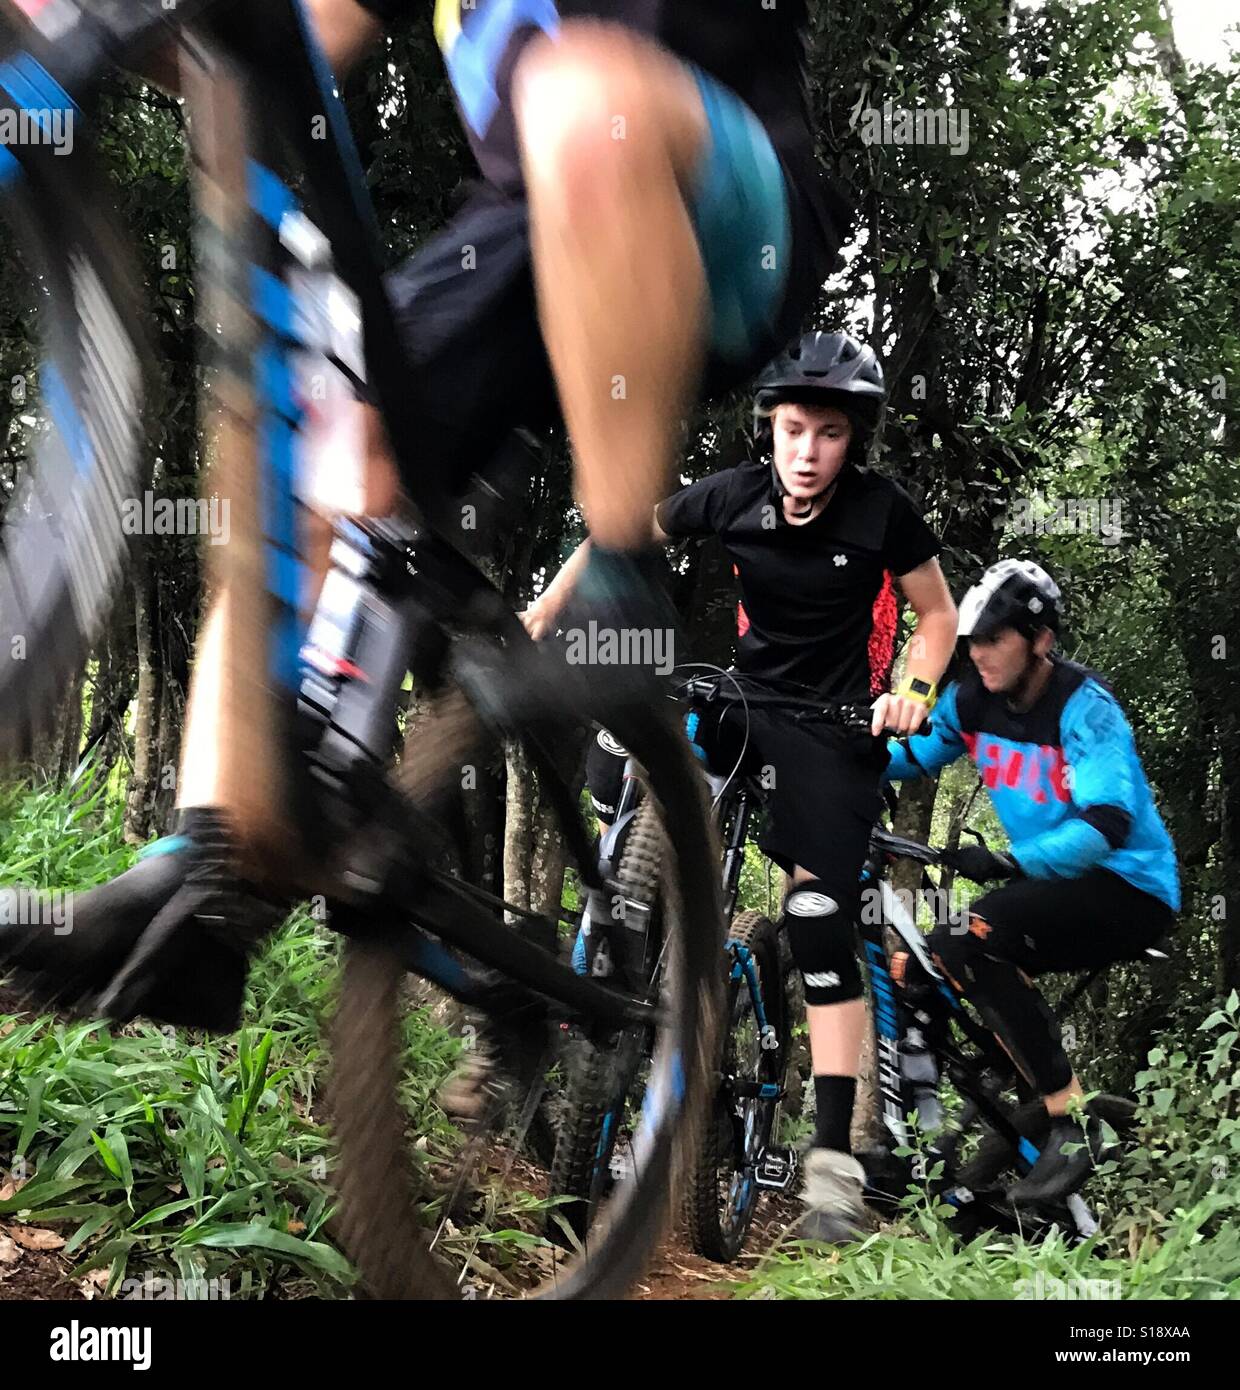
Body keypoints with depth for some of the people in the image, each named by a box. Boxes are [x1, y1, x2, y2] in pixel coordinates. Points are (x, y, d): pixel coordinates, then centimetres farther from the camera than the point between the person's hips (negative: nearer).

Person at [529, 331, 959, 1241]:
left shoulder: (883, 513, -16)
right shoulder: (735, 497, -12)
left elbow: (938, 615, -4)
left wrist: (914, 695, -22)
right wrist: (541, 618, -8)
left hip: (834, 724, -3)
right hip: (744, 695, 3)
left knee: (824, 933, -11)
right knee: (624, 733, -24)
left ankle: (833, 1159, -8)